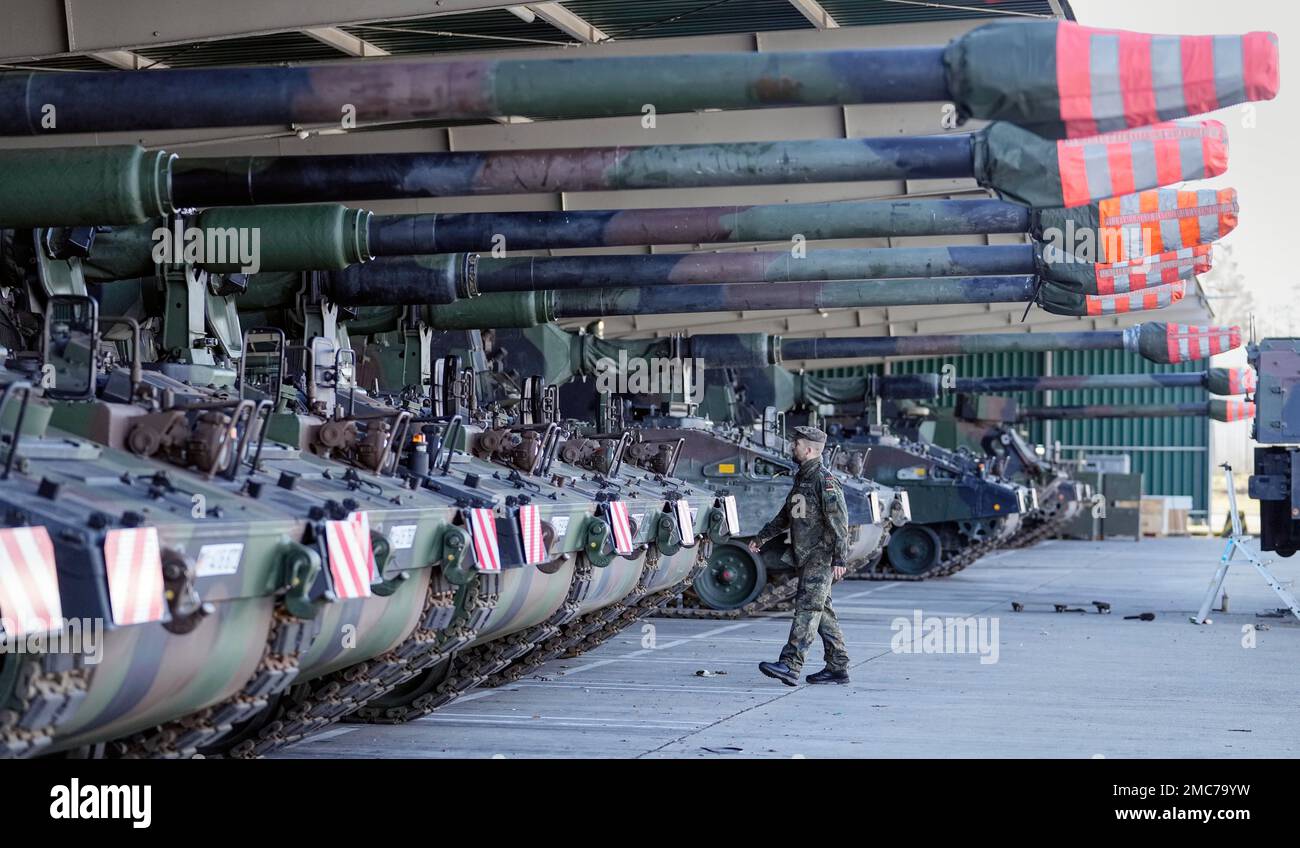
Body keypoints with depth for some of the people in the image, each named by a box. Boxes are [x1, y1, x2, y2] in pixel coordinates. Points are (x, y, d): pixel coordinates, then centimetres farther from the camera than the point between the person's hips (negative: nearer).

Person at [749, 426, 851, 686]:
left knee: (807, 608, -14)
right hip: (806, 557, 9)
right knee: (822, 611, 11)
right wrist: (762, 537, 28)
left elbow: (839, 522, -18)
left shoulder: (825, 480, -14)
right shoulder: (801, 478, 16)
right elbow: (786, 515, 28)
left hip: (821, 557, -9)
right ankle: (838, 667, 16)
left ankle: (790, 666, -21)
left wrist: (839, 559, -22)